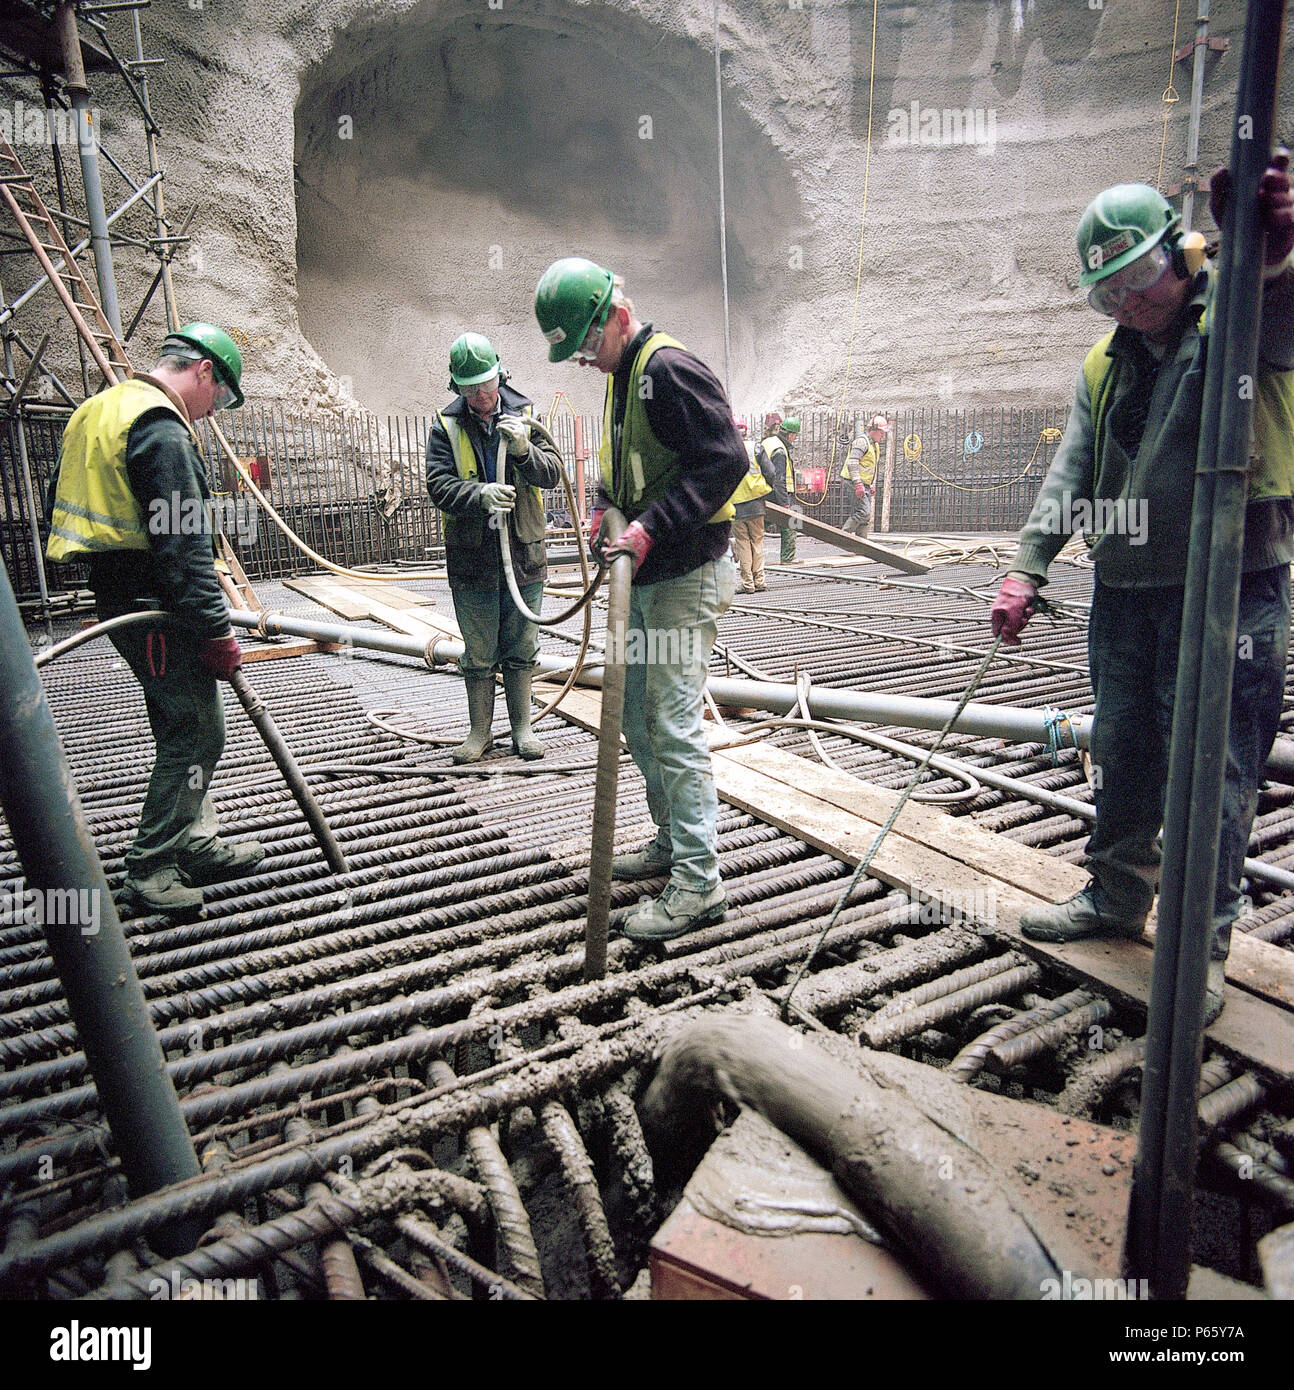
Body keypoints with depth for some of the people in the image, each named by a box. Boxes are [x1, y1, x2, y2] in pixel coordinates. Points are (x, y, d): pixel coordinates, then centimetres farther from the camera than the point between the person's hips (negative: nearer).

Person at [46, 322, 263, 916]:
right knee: (196, 733, -4)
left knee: (186, 727, 17)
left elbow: (72, 505, 22)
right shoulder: (161, 430, -17)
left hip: (119, 592, 11)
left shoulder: (103, 410, 16)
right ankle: (150, 870, 4)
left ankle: (195, 844, 26)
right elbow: (184, 546, -23)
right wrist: (217, 633, -19)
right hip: (153, 606, -11)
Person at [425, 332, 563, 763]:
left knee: (520, 649, 11)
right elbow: (439, 484, -9)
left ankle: (522, 727, 25)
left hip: (524, 552, 1)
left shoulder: (524, 414, 3)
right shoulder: (446, 425, 0)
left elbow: (552, 472, -3)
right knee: (479, 654, 8)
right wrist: (480, 495, -28)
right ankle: (480, 731, 23)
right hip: (471, 556, -1)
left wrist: (523, 450, -23)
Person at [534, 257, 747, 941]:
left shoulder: (670, 367, -14)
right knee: (636, 717, 16)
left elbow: (724, 459, -22)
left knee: (673, 725, -10)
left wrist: (650, 529, -26)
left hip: (683, 577, -10)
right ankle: (672, 841, 30)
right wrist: (604, 508, 8)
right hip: (643, 577, 10)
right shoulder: (623, 375, 17)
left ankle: (698, 882, -1)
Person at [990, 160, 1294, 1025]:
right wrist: (1027, 570, -2)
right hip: (1126, 589, 6)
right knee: (1122, 757, 14)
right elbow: (1072, 473, 10)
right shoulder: (1107, 363, 15)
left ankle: (1204, 939, 13)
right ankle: (1118, 898, 32)